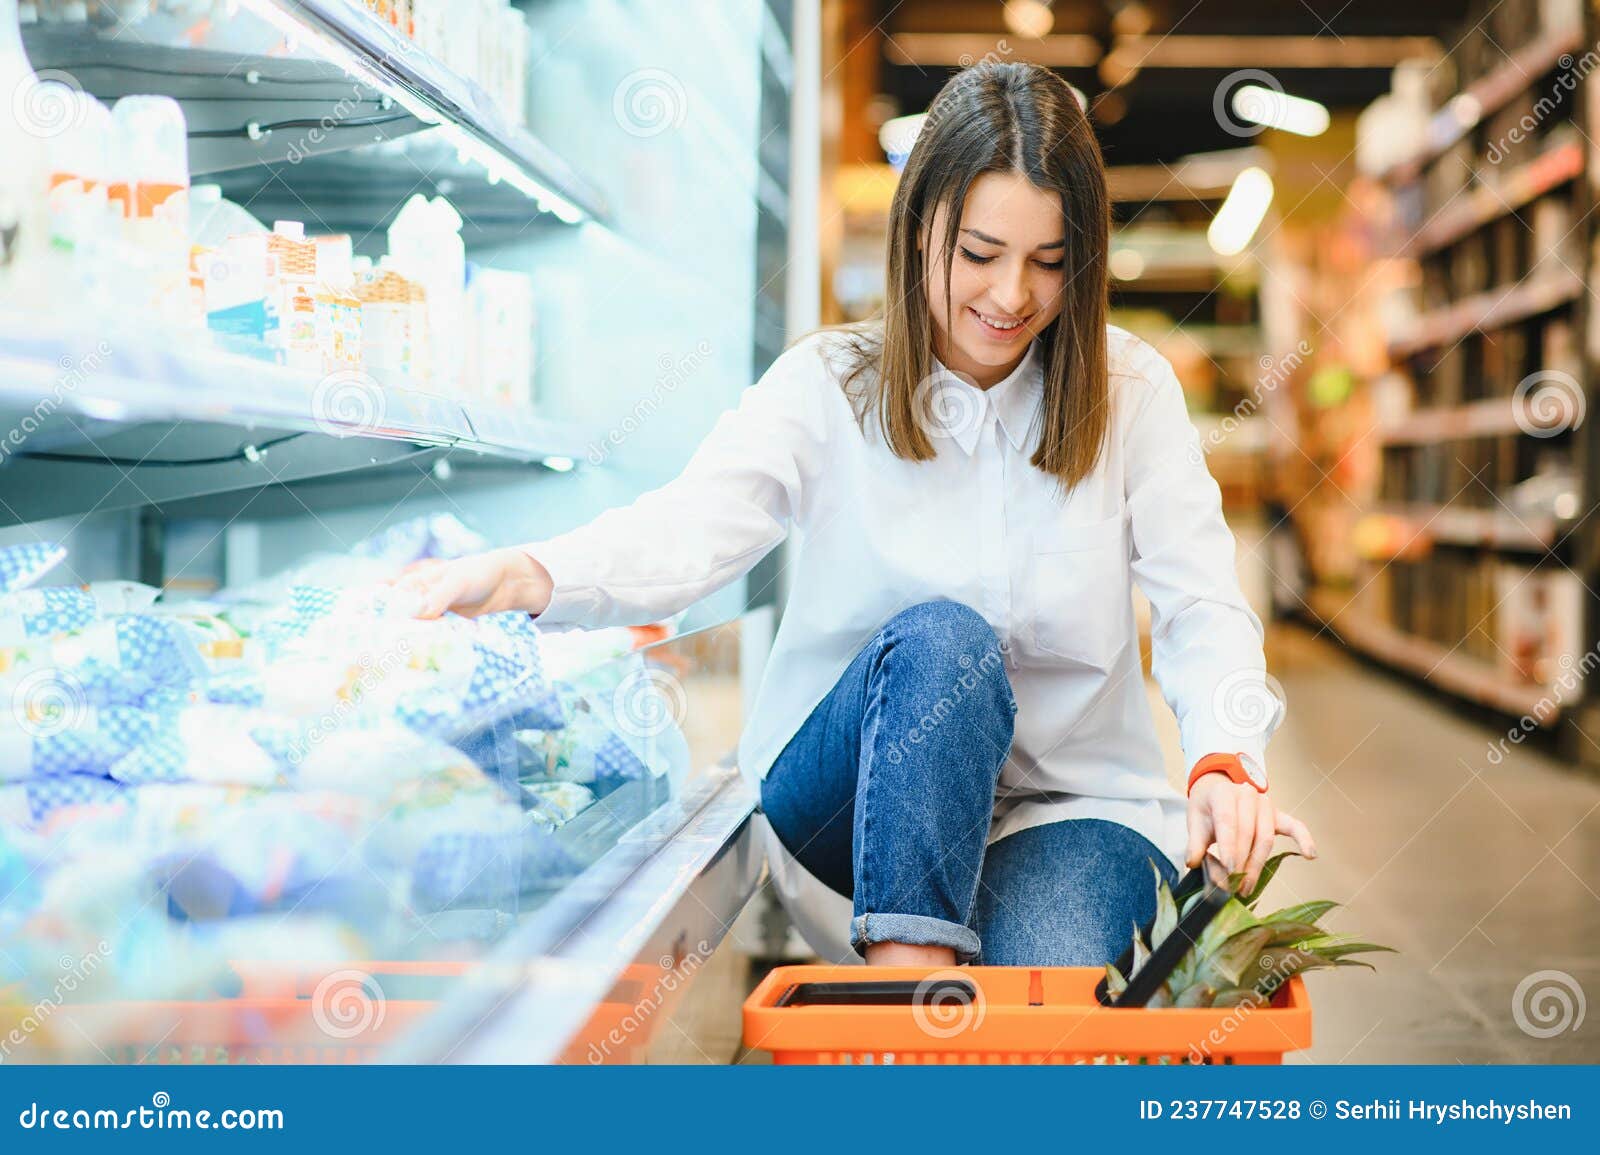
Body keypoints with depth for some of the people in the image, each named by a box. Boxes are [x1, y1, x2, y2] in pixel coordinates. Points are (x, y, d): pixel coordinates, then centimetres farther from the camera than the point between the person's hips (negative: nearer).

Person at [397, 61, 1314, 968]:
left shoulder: (1131, 392, 2)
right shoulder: (827, 385, -2)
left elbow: (1203, 603, -4)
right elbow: (691, 528, -18)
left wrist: (1226, 760, -26)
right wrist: (526, 577, -39)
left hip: (1069, 800, 0)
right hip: (842, 798, 0)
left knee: (1058, 1012, -33)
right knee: (939, 637, -34)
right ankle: (909, 981, -35)